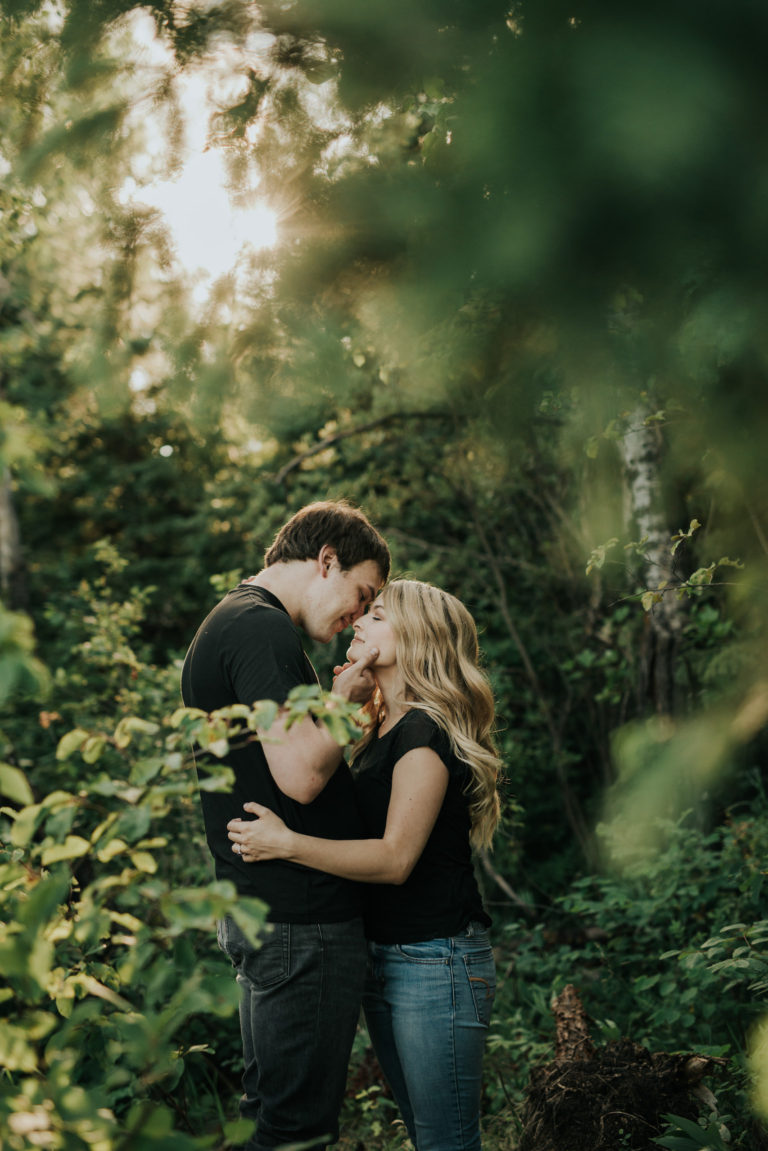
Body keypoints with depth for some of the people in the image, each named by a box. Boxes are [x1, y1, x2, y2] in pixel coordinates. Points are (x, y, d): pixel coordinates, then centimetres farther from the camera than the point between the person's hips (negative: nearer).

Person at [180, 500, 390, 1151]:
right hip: (302, 923, -11)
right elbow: (302, 774, -23)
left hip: (258, 914, 11)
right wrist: (344, 705, -6)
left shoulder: (229, 623, 19)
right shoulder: (261, 628, -15)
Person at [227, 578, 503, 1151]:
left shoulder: (426, 731, -15)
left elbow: (395, 858, -21)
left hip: (435, 961, -10)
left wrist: (286, 844, -24)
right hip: (381, 958, 10)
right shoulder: (380, 732, 14)